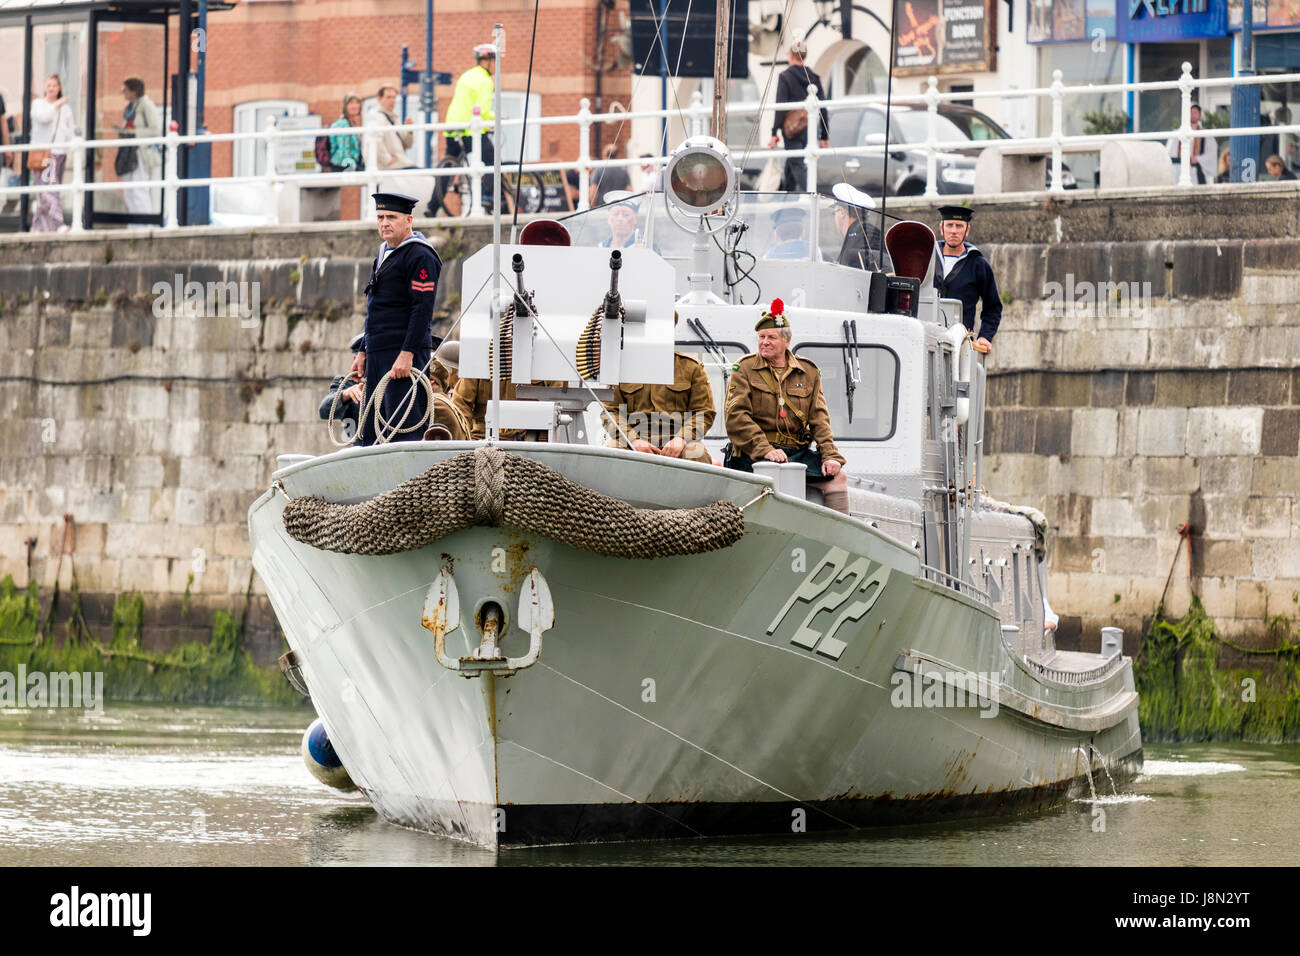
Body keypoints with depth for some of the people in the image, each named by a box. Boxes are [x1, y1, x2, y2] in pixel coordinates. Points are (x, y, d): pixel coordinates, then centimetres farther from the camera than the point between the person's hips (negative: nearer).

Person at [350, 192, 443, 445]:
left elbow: (423, 308, -17)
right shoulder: (385, 253, 20)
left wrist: (407, 355, -23)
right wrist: (363, 352, 22)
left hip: (405, 356, -10)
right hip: (378, 355, 10)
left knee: (404, 434, -12)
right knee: (372, 434, 8)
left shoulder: (420, 256, -9)